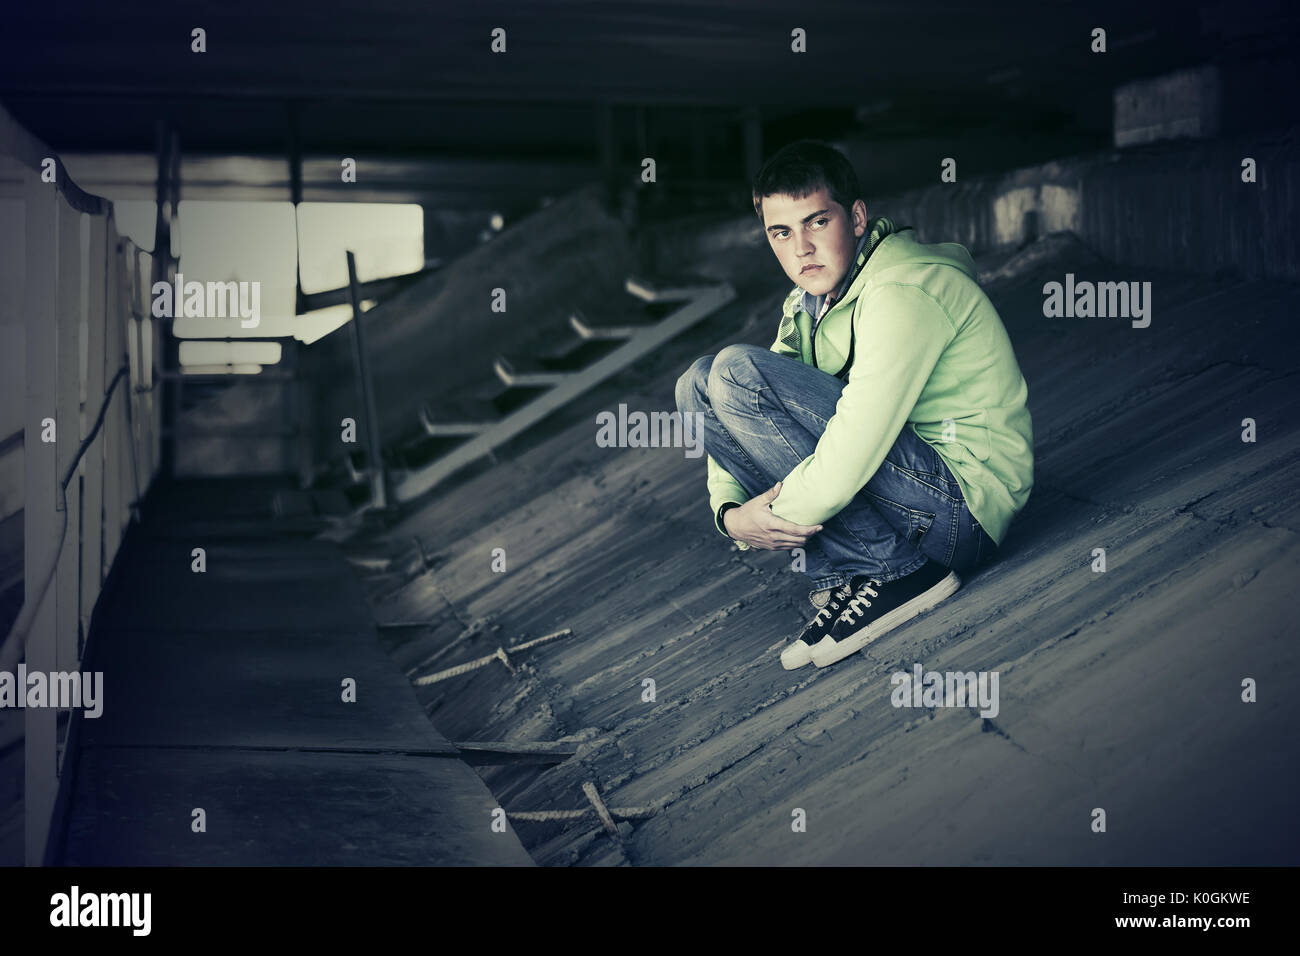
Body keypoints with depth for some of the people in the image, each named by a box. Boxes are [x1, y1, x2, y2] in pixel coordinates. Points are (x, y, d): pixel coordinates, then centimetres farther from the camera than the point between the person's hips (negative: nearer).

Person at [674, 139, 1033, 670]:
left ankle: (893, 569, -15)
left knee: (737, 372, -19)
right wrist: (729, 512, -8)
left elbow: (852, 453, -28)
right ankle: (839, 572, -3)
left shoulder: (904, 291, -20)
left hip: (965, 499, -10)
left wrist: (772, 519, -14)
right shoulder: (807, 304, 10)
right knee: (699, 384, 5)